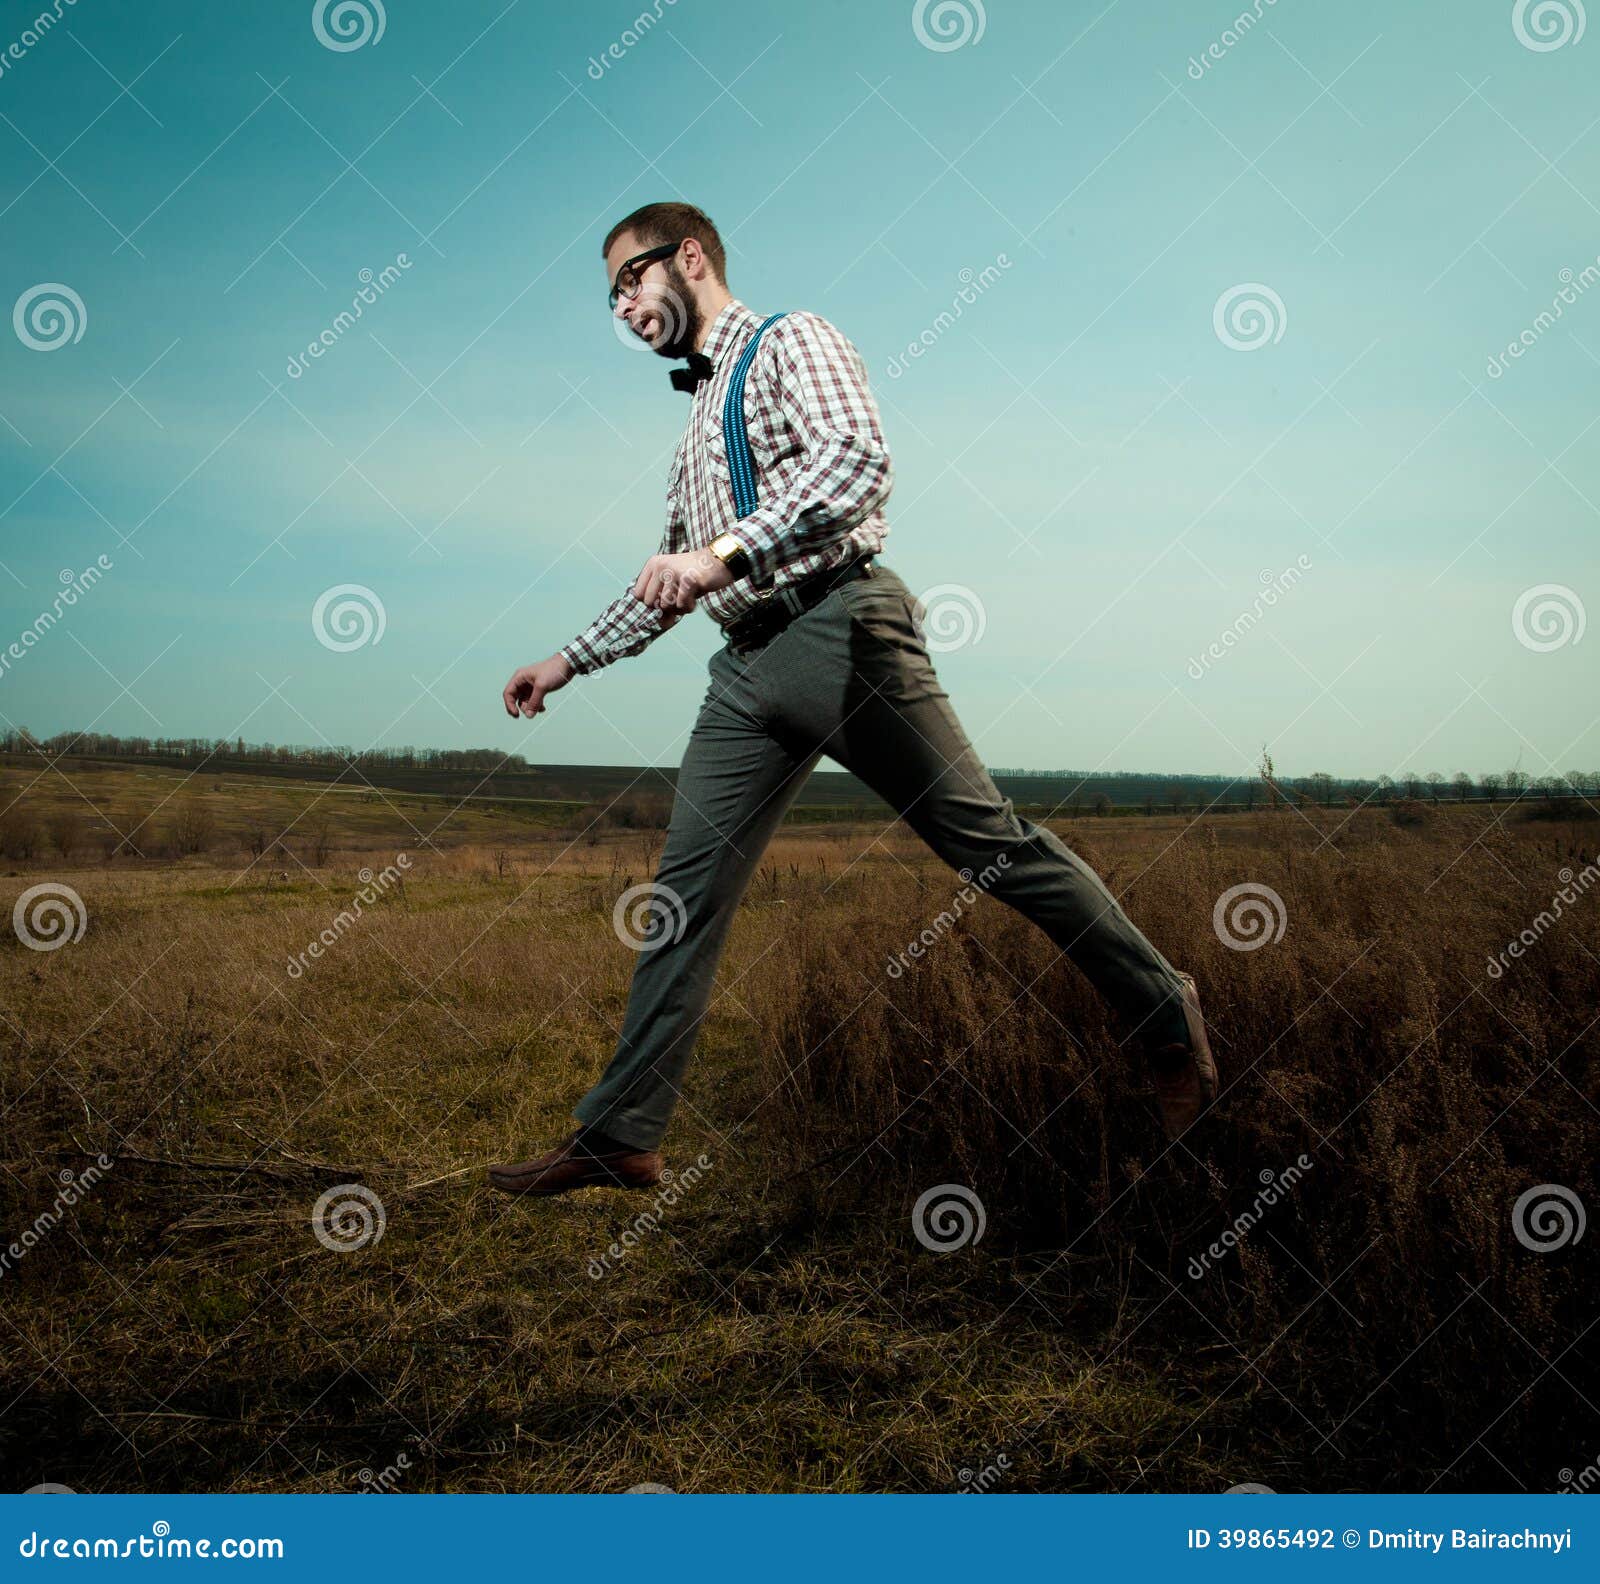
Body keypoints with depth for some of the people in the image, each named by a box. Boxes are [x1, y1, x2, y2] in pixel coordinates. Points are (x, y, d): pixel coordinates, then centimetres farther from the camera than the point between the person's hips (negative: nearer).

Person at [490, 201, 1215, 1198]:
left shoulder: (792, 343, 4)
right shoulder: (700, 413, 28)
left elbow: (859, 461, -16)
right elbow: (668, 586, 34)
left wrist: (726, 548, -24)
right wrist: (570, 662, 31)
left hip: (839, 627, -7)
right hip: (749, 666, 8)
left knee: (990, 840, -5)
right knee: (687, 891, 0)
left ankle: (1164, 1013, 10)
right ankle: (621, 1136, 3)